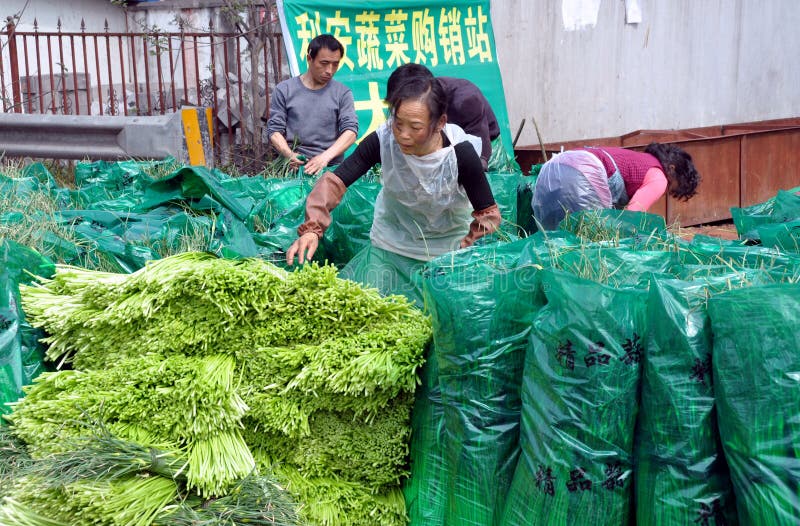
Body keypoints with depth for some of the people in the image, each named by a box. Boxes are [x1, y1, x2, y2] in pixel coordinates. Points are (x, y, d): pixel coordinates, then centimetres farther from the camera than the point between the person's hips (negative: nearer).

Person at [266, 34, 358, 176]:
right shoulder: (284, 90, 10)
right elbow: (274, 130, 7)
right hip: (294, 168, 0)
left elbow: (350, 130, -1)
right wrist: (289, 155, -12)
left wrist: (325, 157, -16)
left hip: (331, 167, 0)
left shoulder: (342, 93, 9)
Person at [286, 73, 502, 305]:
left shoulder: (460, 153, -29)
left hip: (446, 246, -1)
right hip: (390, 242, 1)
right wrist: (312, 228, -36)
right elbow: (336, 180, -23)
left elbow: (488, 213, -17)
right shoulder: (383, 140, -25)